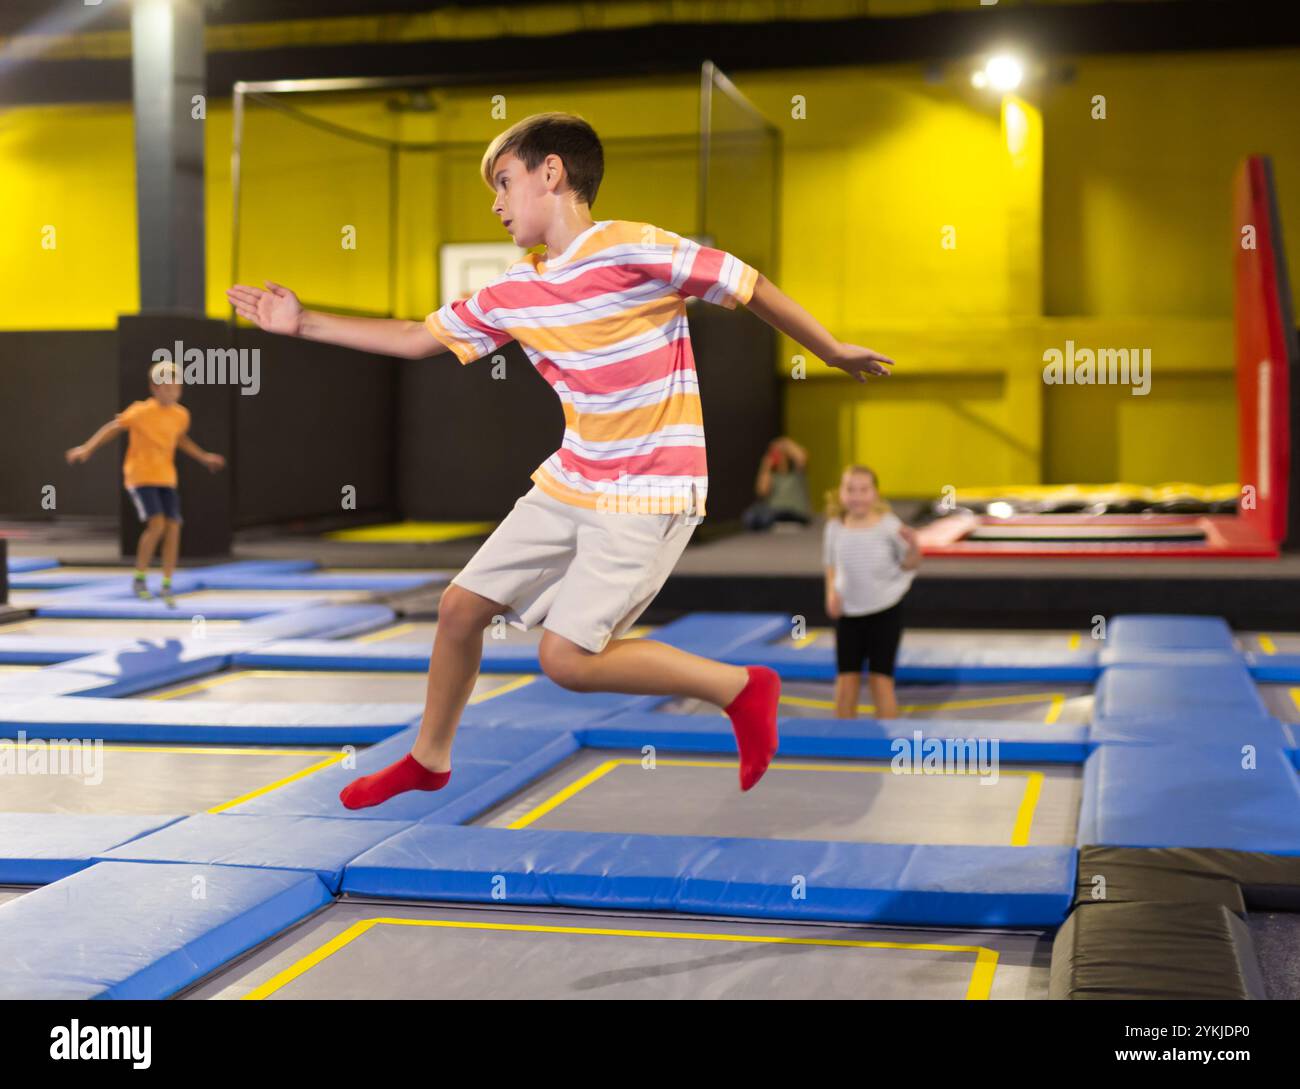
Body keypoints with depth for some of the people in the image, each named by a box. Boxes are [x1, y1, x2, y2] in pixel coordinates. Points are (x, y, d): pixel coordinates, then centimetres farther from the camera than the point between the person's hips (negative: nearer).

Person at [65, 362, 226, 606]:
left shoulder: (181, 415, 3)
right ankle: (139, 577, -1)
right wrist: (87, 448, -9)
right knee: (157, 524, -19)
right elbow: (113, 427, -5)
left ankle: (166, 585, 10)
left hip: (166, 478, 5)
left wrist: (203, 457, 24)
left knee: (173, 527, -3)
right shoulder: (141, 411, -13)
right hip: (140, 477, -5)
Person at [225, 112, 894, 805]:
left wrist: (832, 352, 1)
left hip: (648, 496, -7)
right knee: (461, 606, 10)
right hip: (566, 485, 8)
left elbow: (751, 286, -9)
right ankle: (429, 761, 32)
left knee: (567, 658, -14)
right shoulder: (511, 293, 4)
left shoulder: (635, 250, -17)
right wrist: (302, 323, 11)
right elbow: (417, 339, 13)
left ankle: (742, 689, 3)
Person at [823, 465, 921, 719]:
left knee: (880, 679, 0)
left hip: (884, 610, -3)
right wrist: (831, 592, -5)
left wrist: (912, 545, -24)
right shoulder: (835, 527, -5)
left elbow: (909, 565, -5)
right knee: (846, 678, 4)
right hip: (848, 613, 3)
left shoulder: (888, 525, -13)